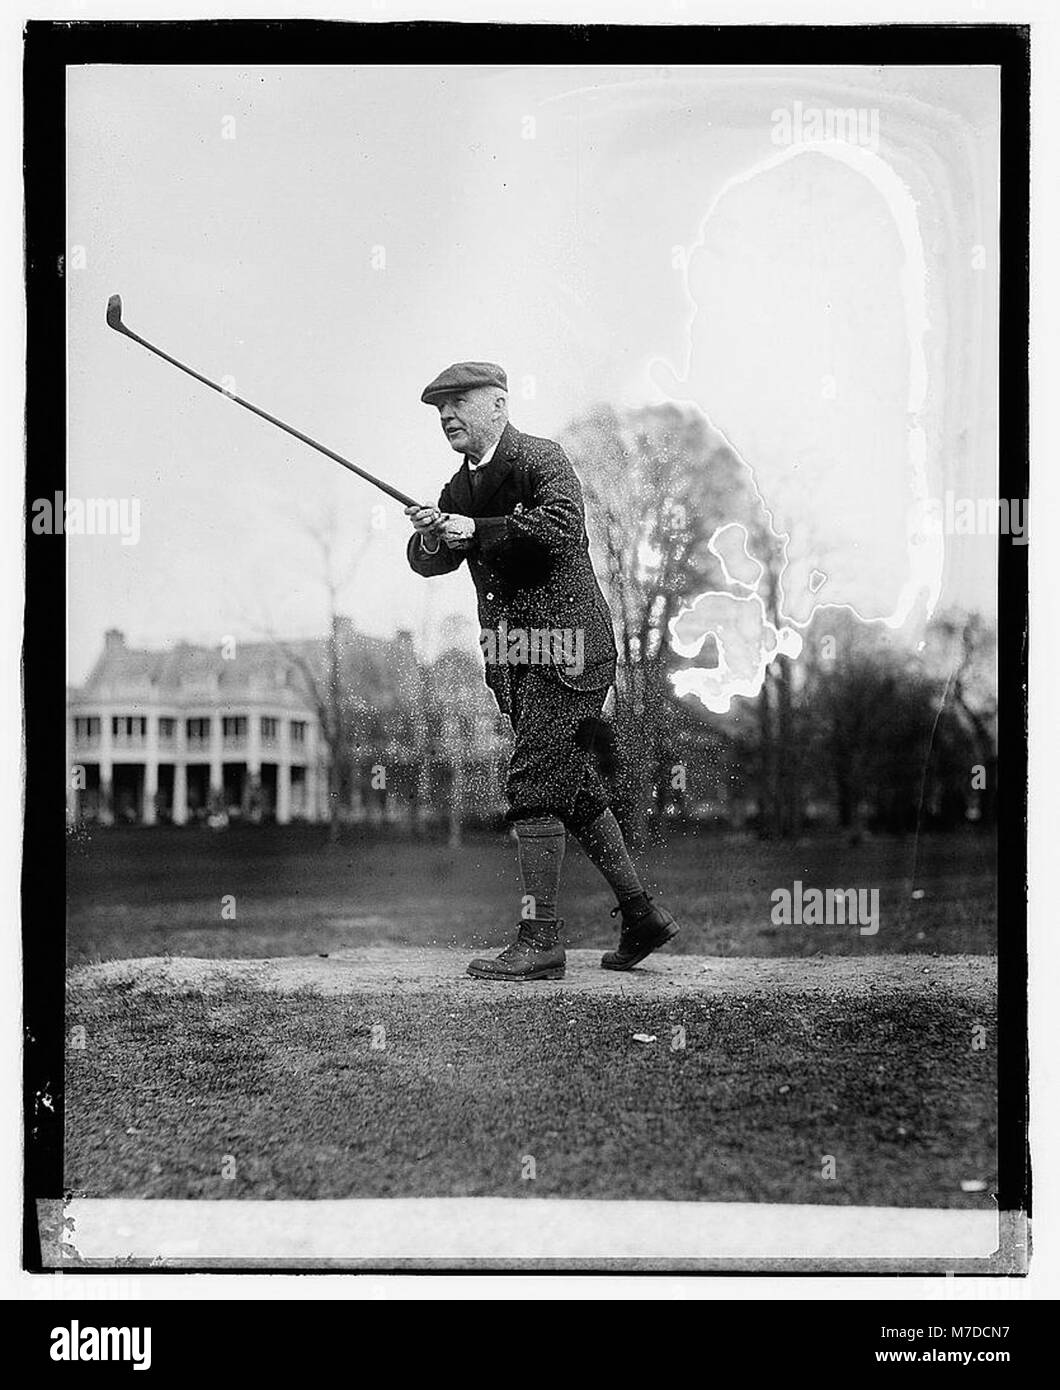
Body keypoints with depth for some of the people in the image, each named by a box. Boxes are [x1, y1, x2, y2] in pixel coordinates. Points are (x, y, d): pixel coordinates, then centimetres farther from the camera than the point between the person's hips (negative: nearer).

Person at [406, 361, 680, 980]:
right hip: (513, 655, 9)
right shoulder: (462, 486, 16)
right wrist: (431, 538, -14)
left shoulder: (542, 460, -9)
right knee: (576, 788, 13)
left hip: (563, 645, -9)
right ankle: (643, 915, 23)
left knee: (534, 785, -13)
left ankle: (541, 940, -9)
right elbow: (428, 562, 9)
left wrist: (476, 530, -25)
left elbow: (561, 524, -26)